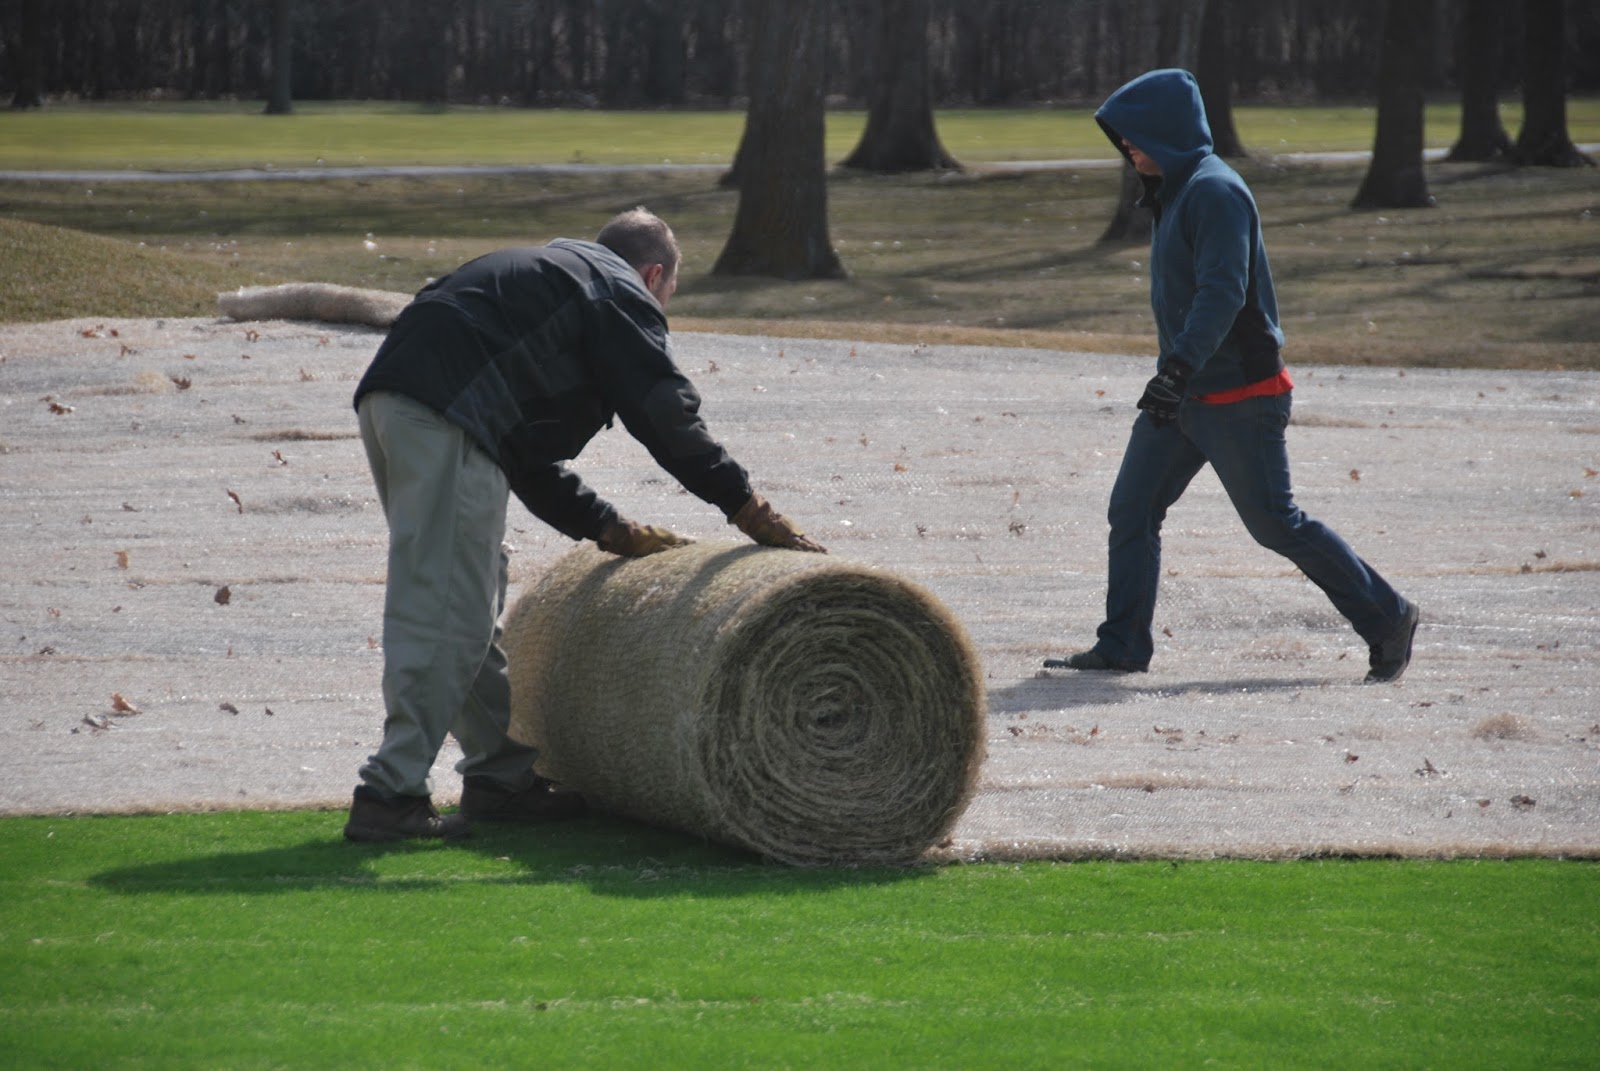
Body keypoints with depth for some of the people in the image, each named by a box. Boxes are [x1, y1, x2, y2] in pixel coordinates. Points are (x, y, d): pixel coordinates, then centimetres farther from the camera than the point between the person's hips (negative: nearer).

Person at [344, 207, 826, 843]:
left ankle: (502, 776, 25)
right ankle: (391, 796, -12)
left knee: (473, 605, 18)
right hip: (444, 414, -10)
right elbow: (668, 419, 0)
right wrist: (755, 513, 5)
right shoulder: (621, 296, 9)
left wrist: (611, 530, 32)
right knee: (446, 612, -9)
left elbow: (529, 453, 34)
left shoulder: (550, 273, 35)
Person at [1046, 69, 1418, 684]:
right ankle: (1121, 647, 6)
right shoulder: (1175, 190, 14)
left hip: (1237, 396, -10)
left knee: (1275, 523, -3)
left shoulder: (1214, 190, -17)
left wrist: (1180, 368, -34)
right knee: (1131, 510, 3)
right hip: (1183, 394, 10)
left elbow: (1223, 292, -26)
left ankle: (1387, 620, 8)